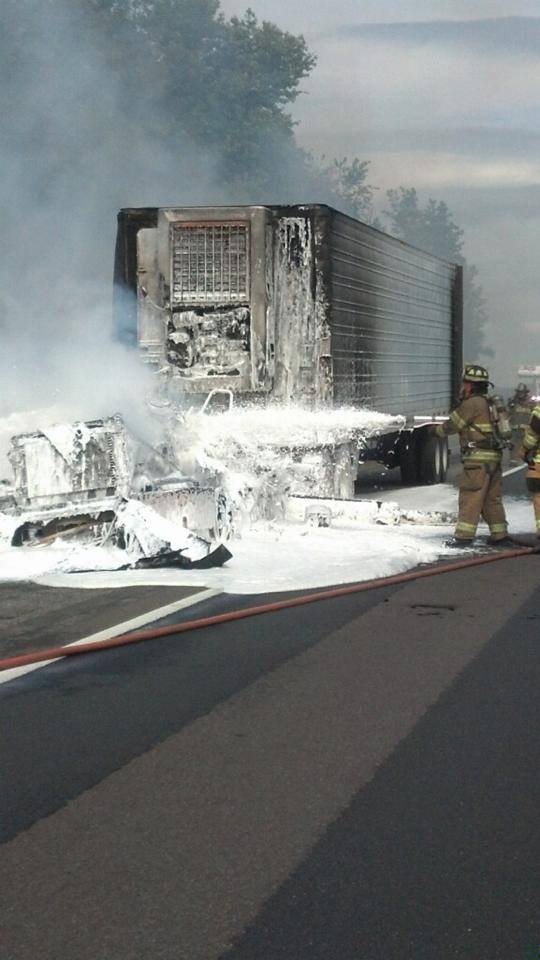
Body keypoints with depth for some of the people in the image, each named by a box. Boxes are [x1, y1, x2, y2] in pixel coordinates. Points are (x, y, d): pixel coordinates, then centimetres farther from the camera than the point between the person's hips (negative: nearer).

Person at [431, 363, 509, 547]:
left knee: (470, 497, -7)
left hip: (478, 458, -9)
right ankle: (499, 534, 15)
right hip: (494, 457, 9)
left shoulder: (472, 404, -10)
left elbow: (452, 425, -4)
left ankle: (464, 535, -7)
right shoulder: (489, 404, 18)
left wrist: (436, 430, 14)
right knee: (492, 498, 13)